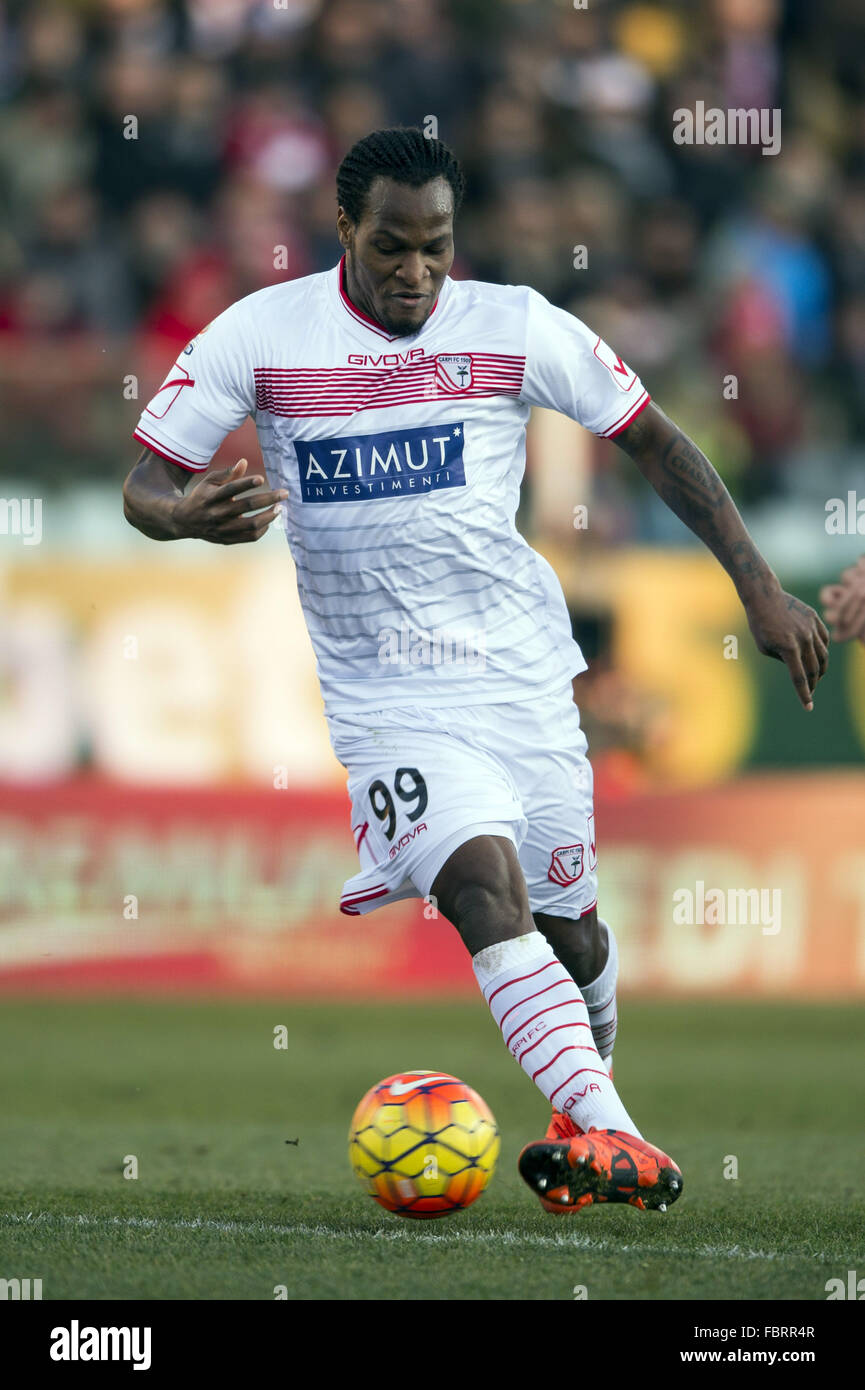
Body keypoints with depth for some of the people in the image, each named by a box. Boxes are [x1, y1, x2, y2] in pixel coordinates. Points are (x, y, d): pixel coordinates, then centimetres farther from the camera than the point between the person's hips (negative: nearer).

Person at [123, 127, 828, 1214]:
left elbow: (654, 441, 5)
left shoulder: (514, 327, -3)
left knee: (569, 927, 8)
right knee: (483, 884, -25)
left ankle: (594, 1067, 43)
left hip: (523, 671, 2)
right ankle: (609, 1138, -34)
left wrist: (759, 587, 2)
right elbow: (144, 484, -2)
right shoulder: (259, 336, -5)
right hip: (386, 696, -2)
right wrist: (187, 513, -27)